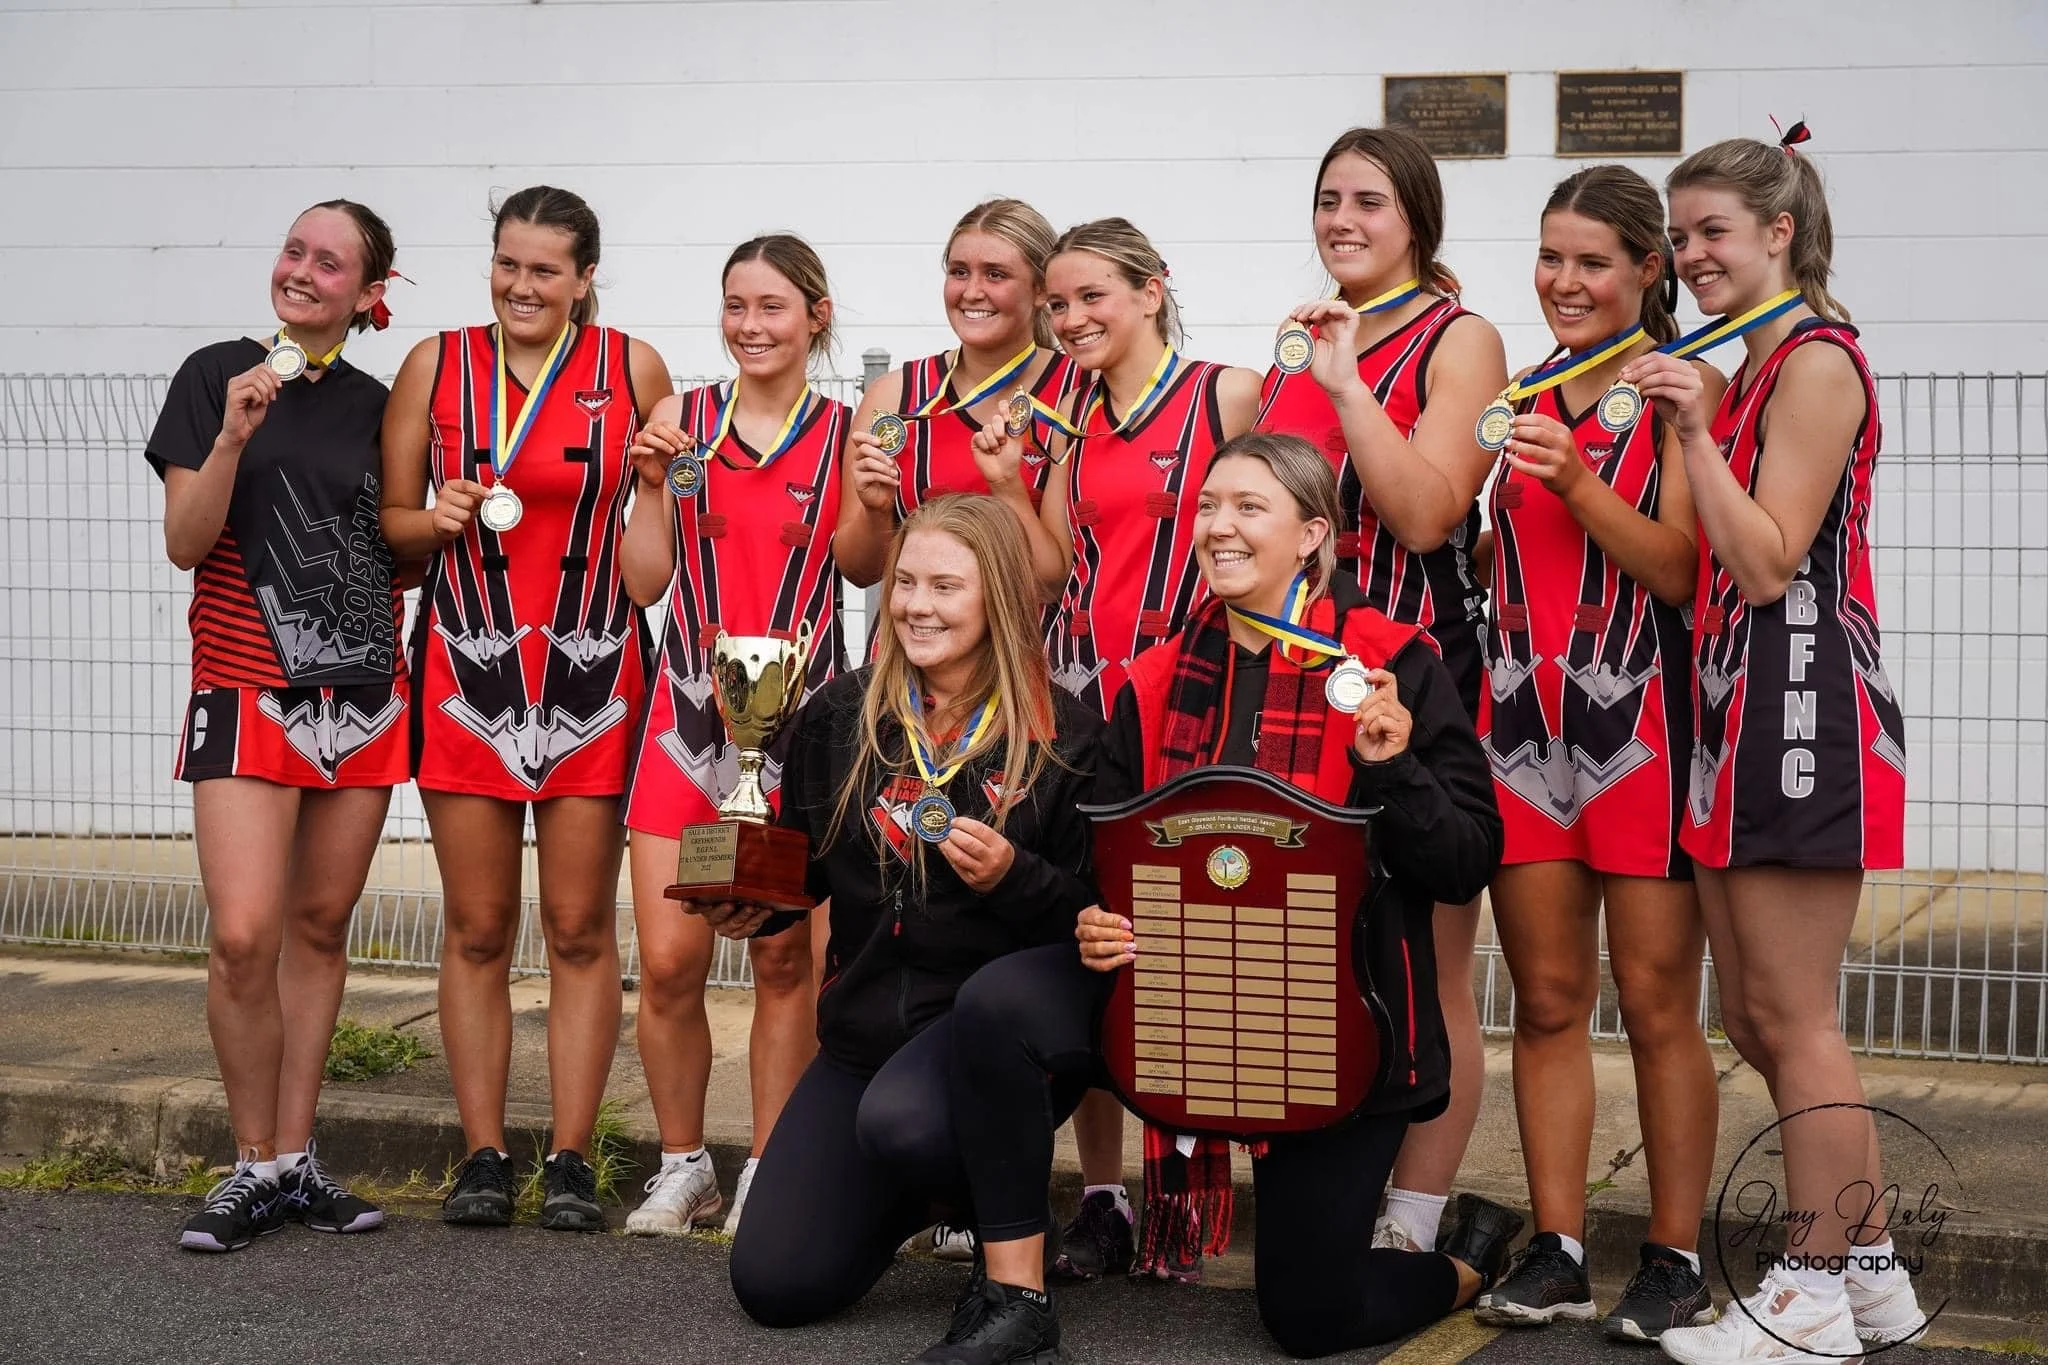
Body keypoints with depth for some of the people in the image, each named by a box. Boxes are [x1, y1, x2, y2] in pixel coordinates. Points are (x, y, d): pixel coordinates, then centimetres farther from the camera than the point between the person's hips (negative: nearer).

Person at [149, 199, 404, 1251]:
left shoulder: (377, 405, 10)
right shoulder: (216, 376, 0)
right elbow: (185, 543, -7)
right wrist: (235, 435, -18)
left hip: (361, 691, 4)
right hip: (247, 689, -4)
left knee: (320, 925, 7)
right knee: (243, 934, -14)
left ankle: (297, 1160, 15)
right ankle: (255, 1167, 0)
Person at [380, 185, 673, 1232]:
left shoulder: (632, 370, 2)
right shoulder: (435, 367, 4)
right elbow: (390, 519, 9)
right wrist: (443, 520, -9)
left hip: (591, 673, -1)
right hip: (466, 671, 1)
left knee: (580, 928, 2)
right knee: (476, 930, 3)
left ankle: (571, 1159, 8)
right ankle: (483, 1155, 11)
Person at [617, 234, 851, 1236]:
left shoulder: (845, 433, 3)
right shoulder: (684, 419, 5)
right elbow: (646, 581, 4)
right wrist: (650, 481, -7)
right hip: (690, 708, 1)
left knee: (784, 958, 2)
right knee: (668, 961, -3)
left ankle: (769, 1175, 14)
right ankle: (683, 1168, 15)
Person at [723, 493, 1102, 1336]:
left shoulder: (1064, 737, -8)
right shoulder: (839, 717, 4)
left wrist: (1014, 880, -23)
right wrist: (751, 908, -5)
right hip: (866, 1018, 5)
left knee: (901, 1119, -39)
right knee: (775, 1284, -4)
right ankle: (924, 1191, 29)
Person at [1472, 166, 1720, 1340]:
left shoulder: (1684, 390, -2)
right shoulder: (1521, 396, 14)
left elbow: (1681, 570, -10)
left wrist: (1579, 482, -19)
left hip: (1643, 721, -5)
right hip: (1524, 715, 5)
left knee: (1658, 1001, -2)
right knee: (1546, 997, 6)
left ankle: (1677, 1260, 7)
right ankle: (1558, 1252, 12)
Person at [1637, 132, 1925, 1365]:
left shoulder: (1817, 358, -11)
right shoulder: (1747, 371, 18)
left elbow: (1766, 564, -16)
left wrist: (1696, 431, -15)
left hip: (1802, 695, -10)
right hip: (1741, 701, 10)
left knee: (1790, 1017, -5)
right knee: (1754, 1018, 11)